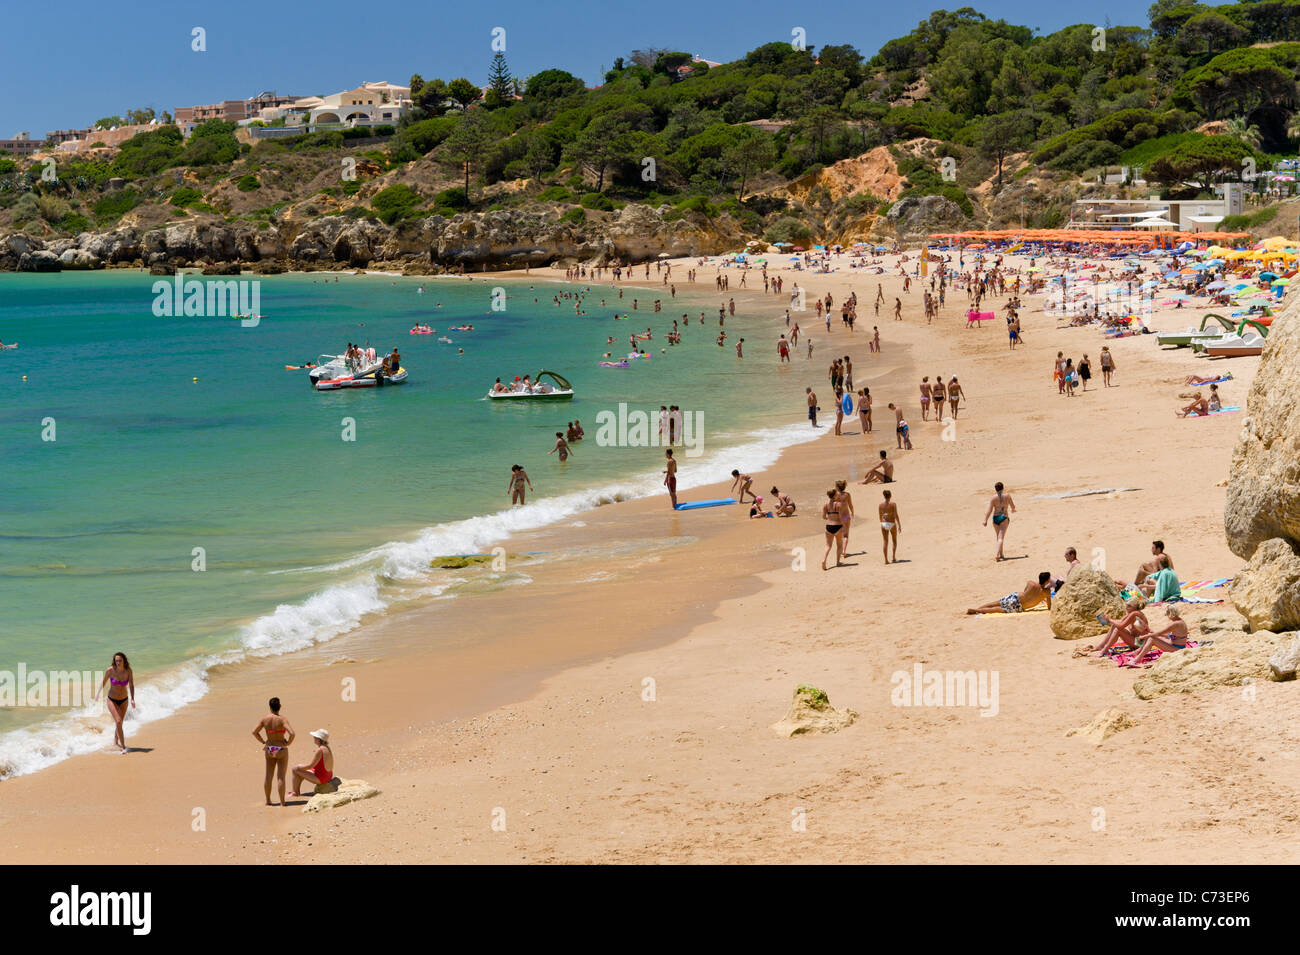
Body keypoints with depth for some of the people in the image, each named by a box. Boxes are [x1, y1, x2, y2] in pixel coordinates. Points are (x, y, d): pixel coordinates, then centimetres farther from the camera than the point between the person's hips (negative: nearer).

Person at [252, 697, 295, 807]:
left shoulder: (264, 719, -5)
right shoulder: (282, 719, -16)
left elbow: (254, 732, -4)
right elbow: (292, 734, -26)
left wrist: (263, 742, 7)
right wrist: (288, 743, -8)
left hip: (269, 750, 4)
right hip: (281, 750, -4)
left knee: (268, 776, 14)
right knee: (281, 777, 1)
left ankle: (268, 800, 23)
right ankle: (282, 802, 3)